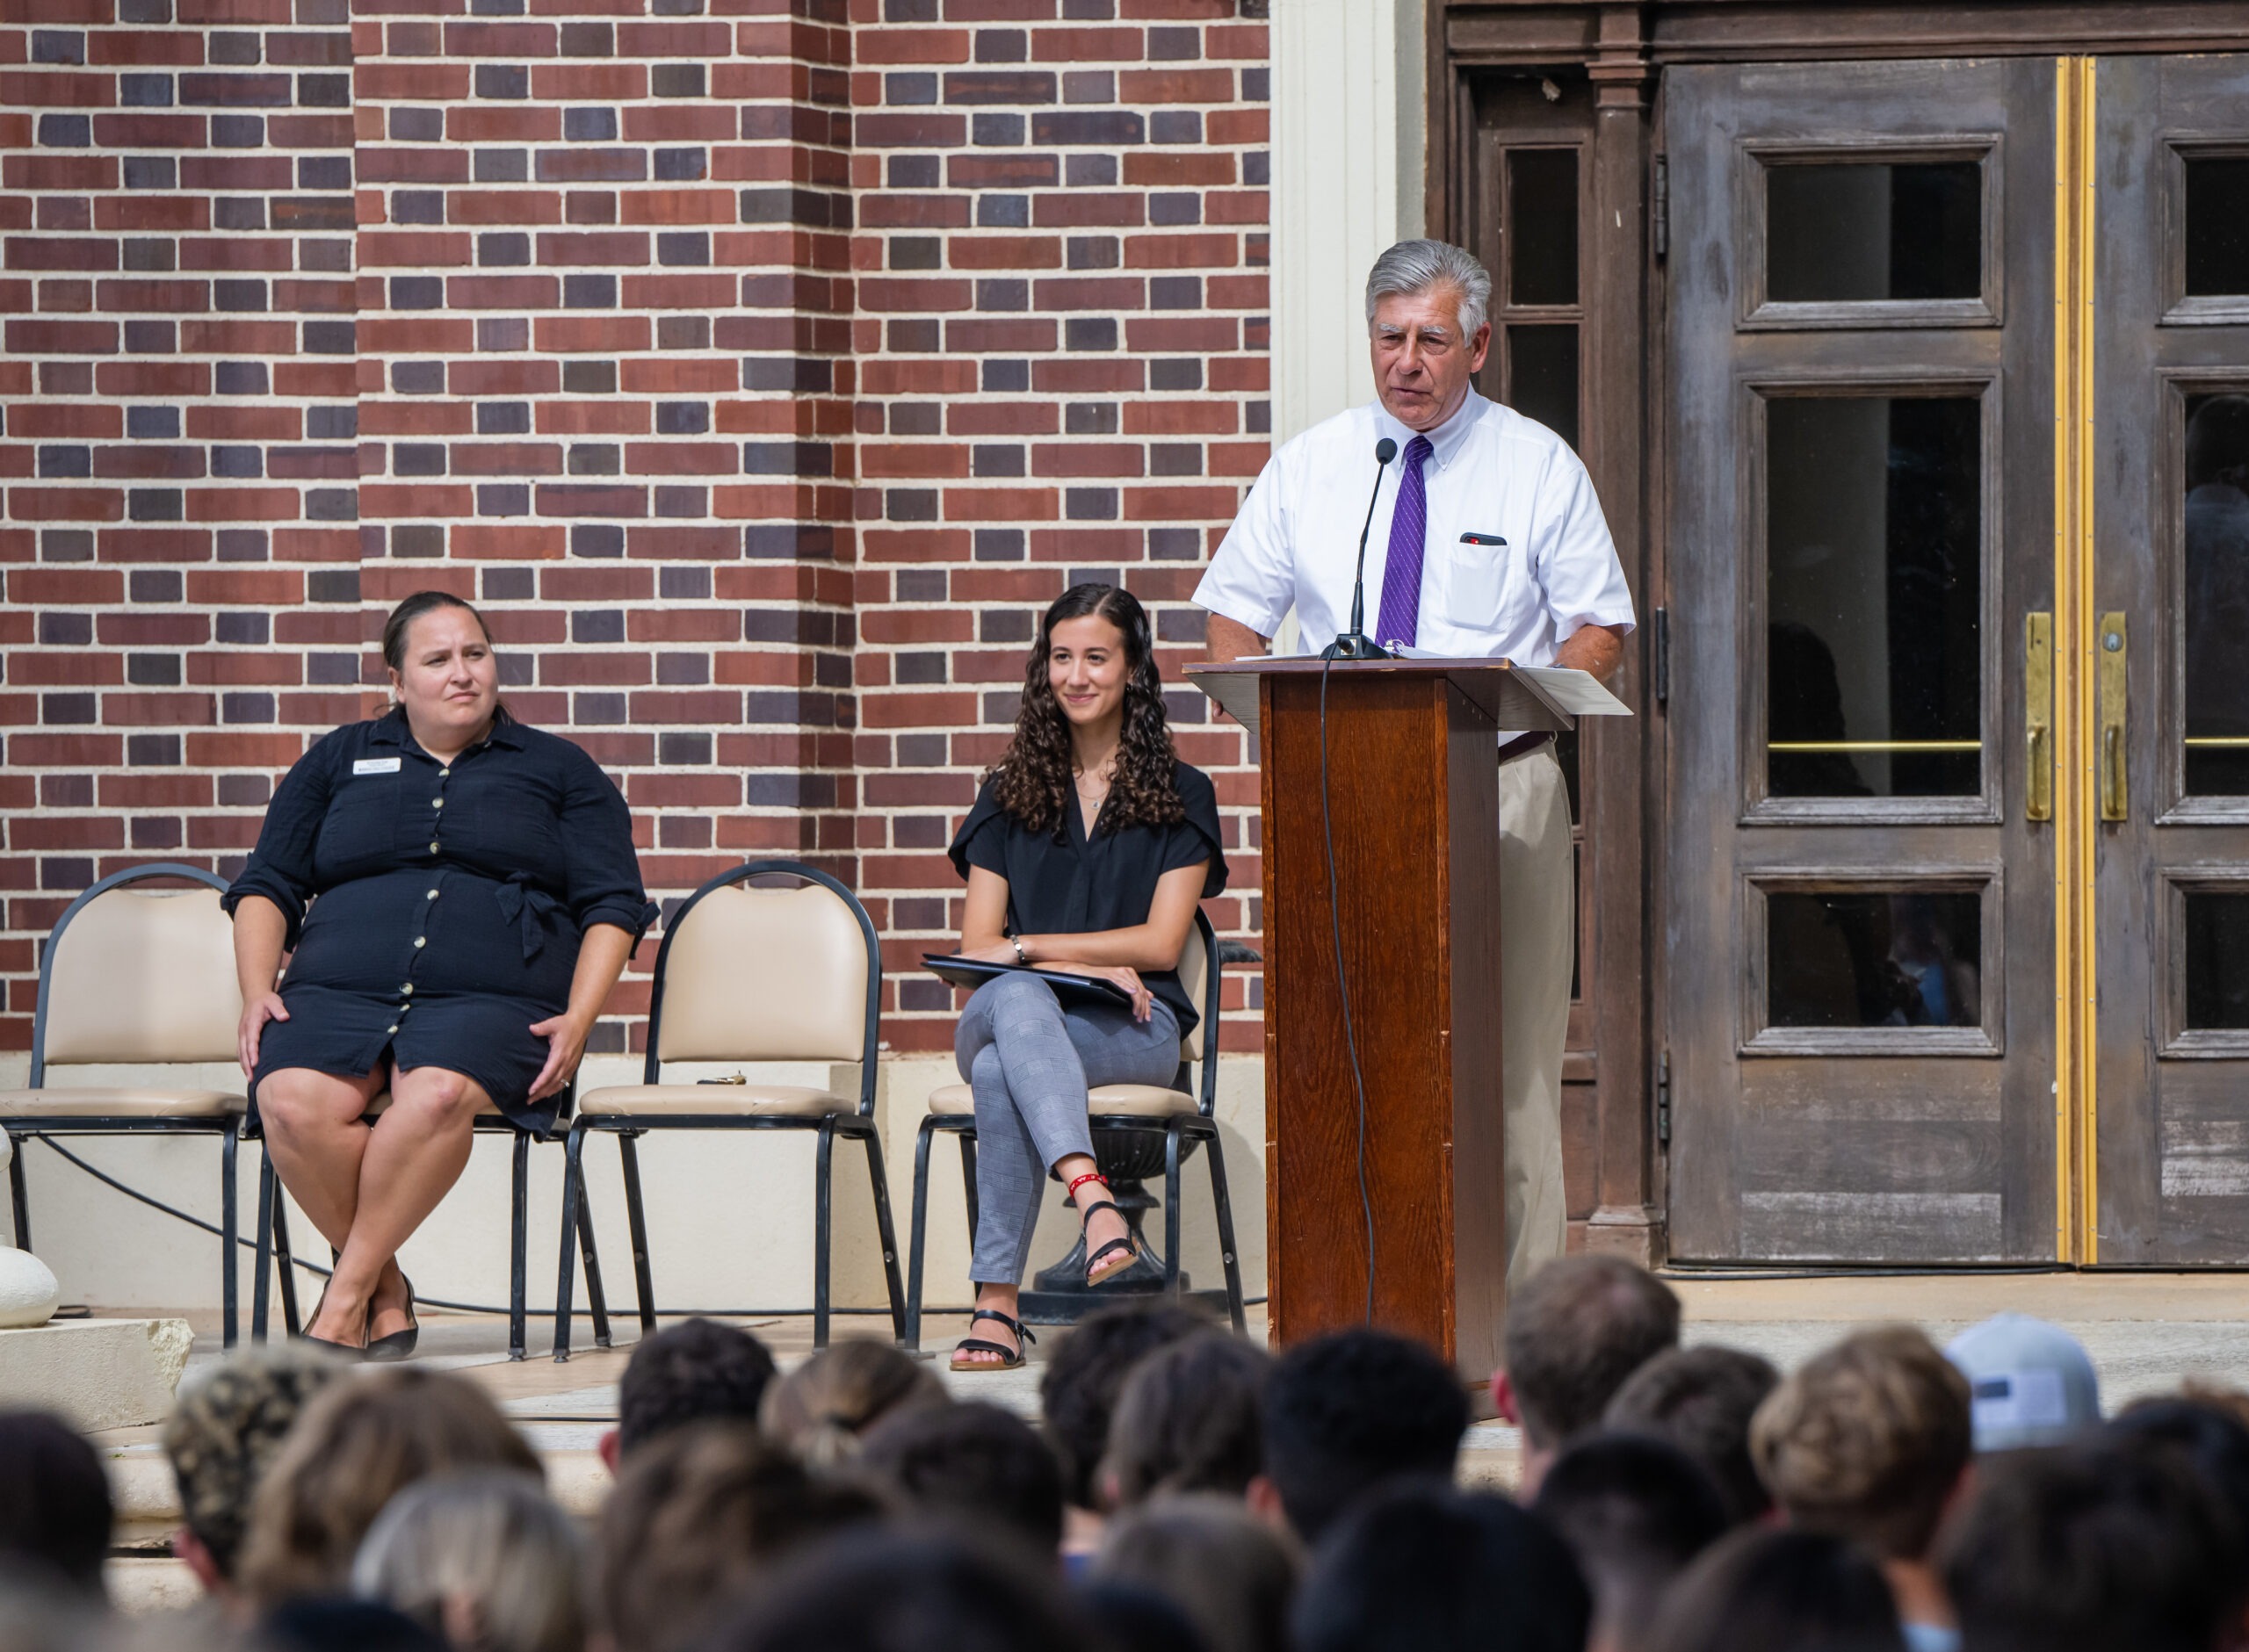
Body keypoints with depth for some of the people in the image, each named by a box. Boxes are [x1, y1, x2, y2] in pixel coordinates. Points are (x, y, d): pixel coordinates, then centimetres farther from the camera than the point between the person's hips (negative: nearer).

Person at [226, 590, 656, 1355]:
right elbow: (266, 886, 21)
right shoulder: (339, 760, 24)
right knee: (293, 1102, -34)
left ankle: (347, 1294, -26)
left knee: (437, 1093, -39)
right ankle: (387, 1288, -16)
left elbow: (614, 906, 12)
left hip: (489, 1000, -2)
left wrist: (578, 1020, -5)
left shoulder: (559, 770, 19)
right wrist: (257, 991, 2)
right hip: (338, 991, 2)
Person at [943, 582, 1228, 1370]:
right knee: (1017, 1001, -39)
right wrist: (1089, 965, -8)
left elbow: (1160, 944, 2)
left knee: (1002, 1070, -37)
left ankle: (996, 1303, -46)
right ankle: (1095, 1205, -58)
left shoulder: (1179, 795, 12)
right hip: (1018, 1012, 2)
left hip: (1133, 1032, -2)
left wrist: (1031, 947, -4)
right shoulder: (1009, 795, 19)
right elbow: (977, 946, 9)